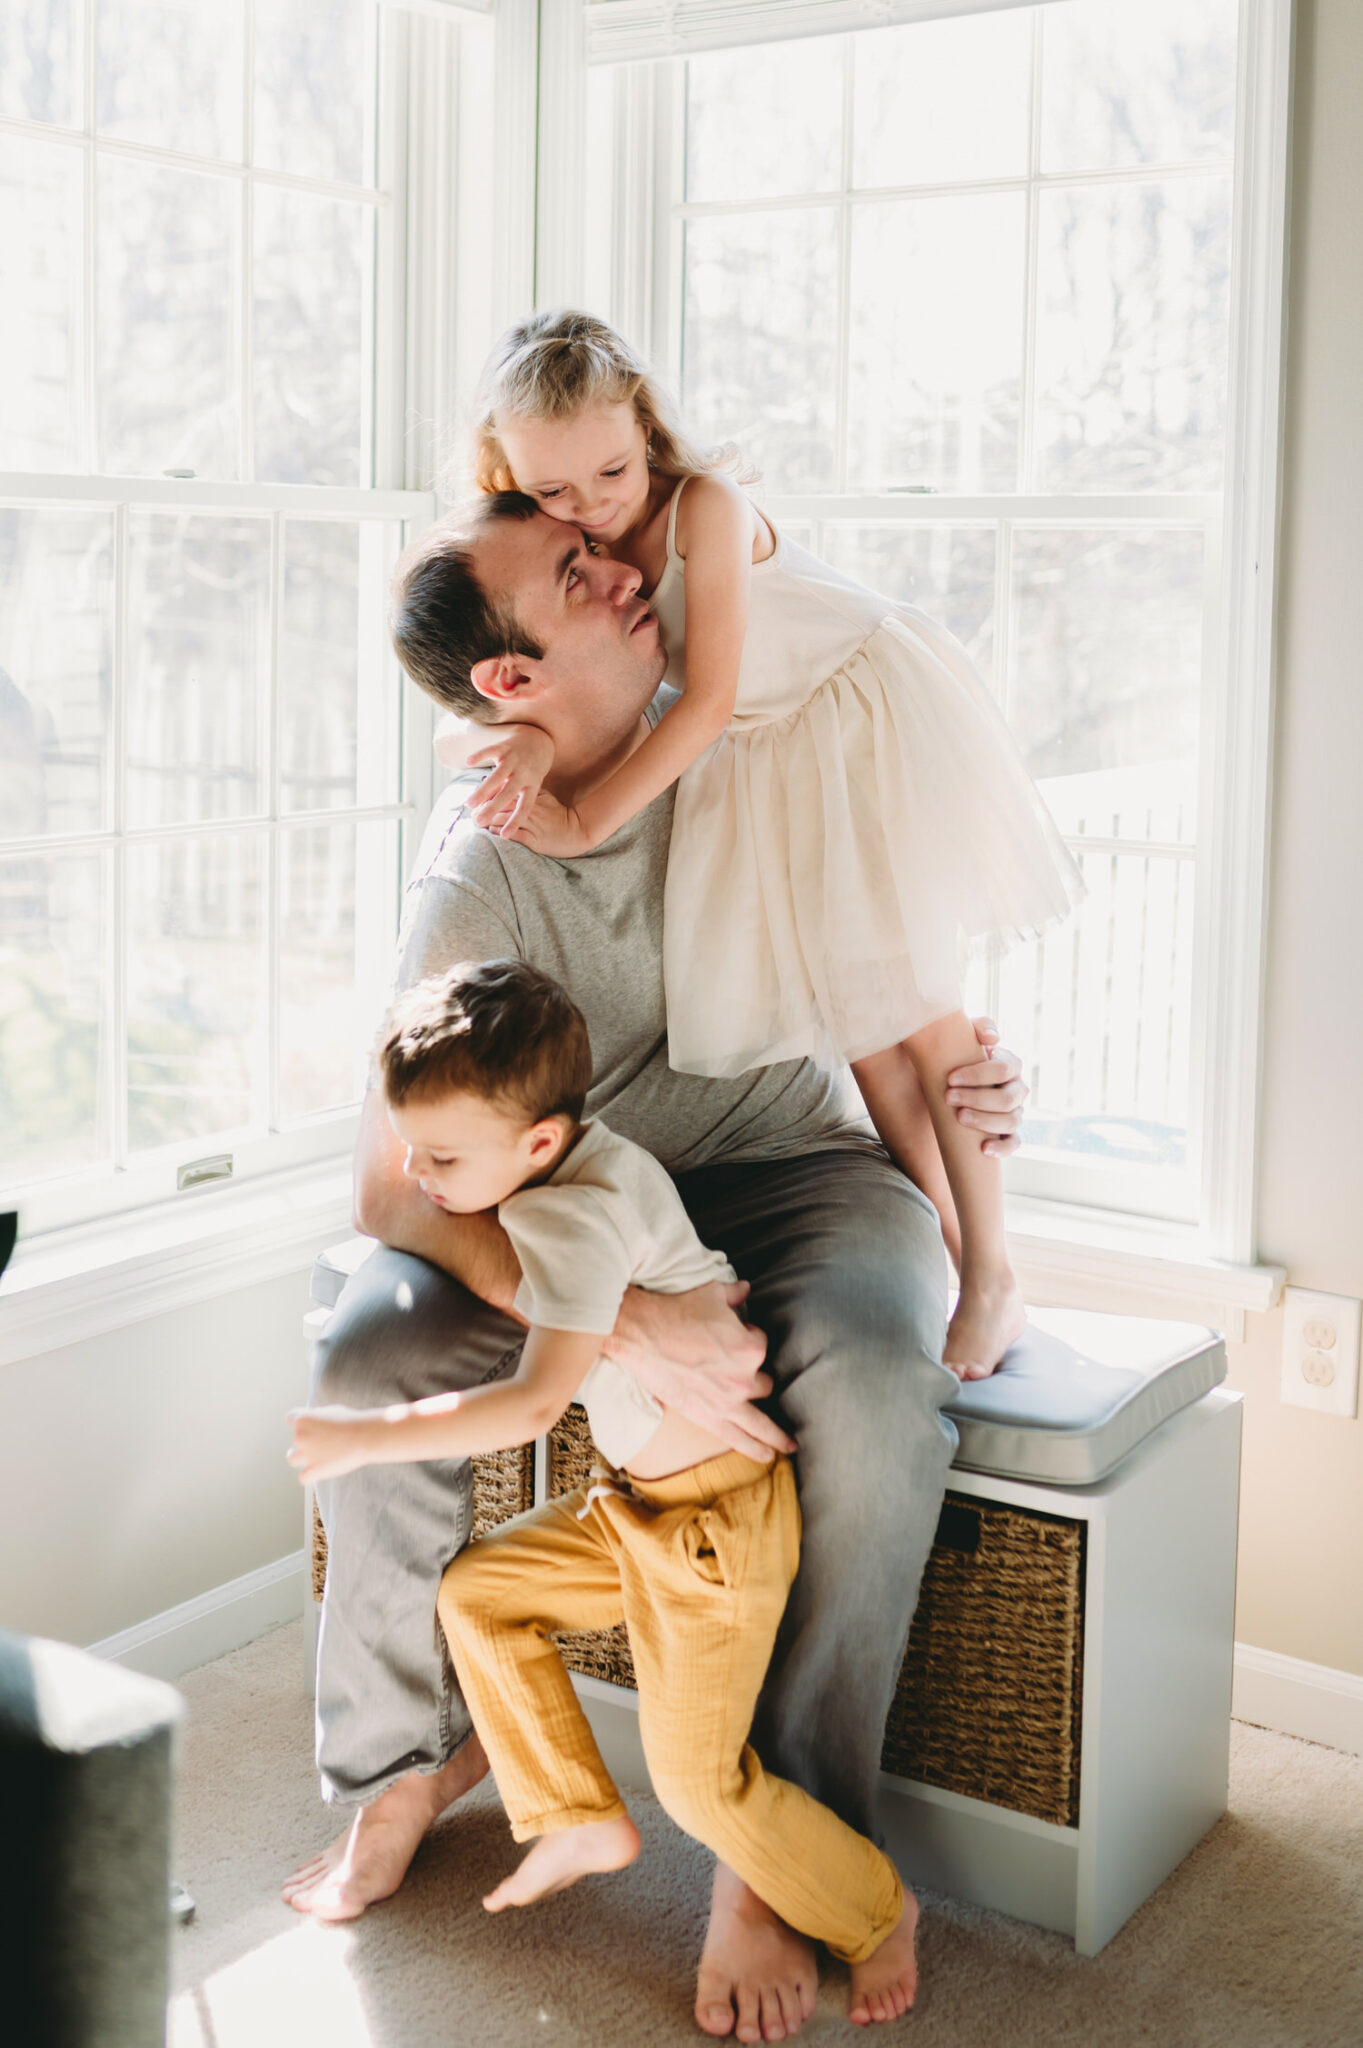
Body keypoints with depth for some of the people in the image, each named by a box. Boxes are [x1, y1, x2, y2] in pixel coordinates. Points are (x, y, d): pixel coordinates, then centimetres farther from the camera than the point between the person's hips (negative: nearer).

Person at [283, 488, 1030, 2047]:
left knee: (874, 1390, -33)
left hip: (796, 1167, 1)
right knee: (368, 1359, -24)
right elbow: (393, 1186, -24)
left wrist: (952, 1073, -4)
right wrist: (623, 1323, -36)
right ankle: (409, 1756, 3)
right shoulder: (477, 876, -17)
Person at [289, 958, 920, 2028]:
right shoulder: (579, 1163, 0)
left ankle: (877, 1911, 22)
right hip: (632, 1500, 10)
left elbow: (537, 1401, -36)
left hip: (718, 1515, -9)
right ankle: (582, 1823, 24)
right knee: (476, 1591, 11)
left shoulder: (571, 1216, -27)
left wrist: (366, 1435, -32)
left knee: (700, 1778, -2)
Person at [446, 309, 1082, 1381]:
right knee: (847, 1012, 6)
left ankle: (993, 1282, 6)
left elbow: (708, 700, -27)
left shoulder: (704, 506, -25)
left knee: (917, 1008, -5)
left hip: (870, 720, -7)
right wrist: (534, 732, -37)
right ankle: (947, 1253, 18)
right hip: (762, 762, 7)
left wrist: (586, 820, -29)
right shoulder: (564, 544, -5)